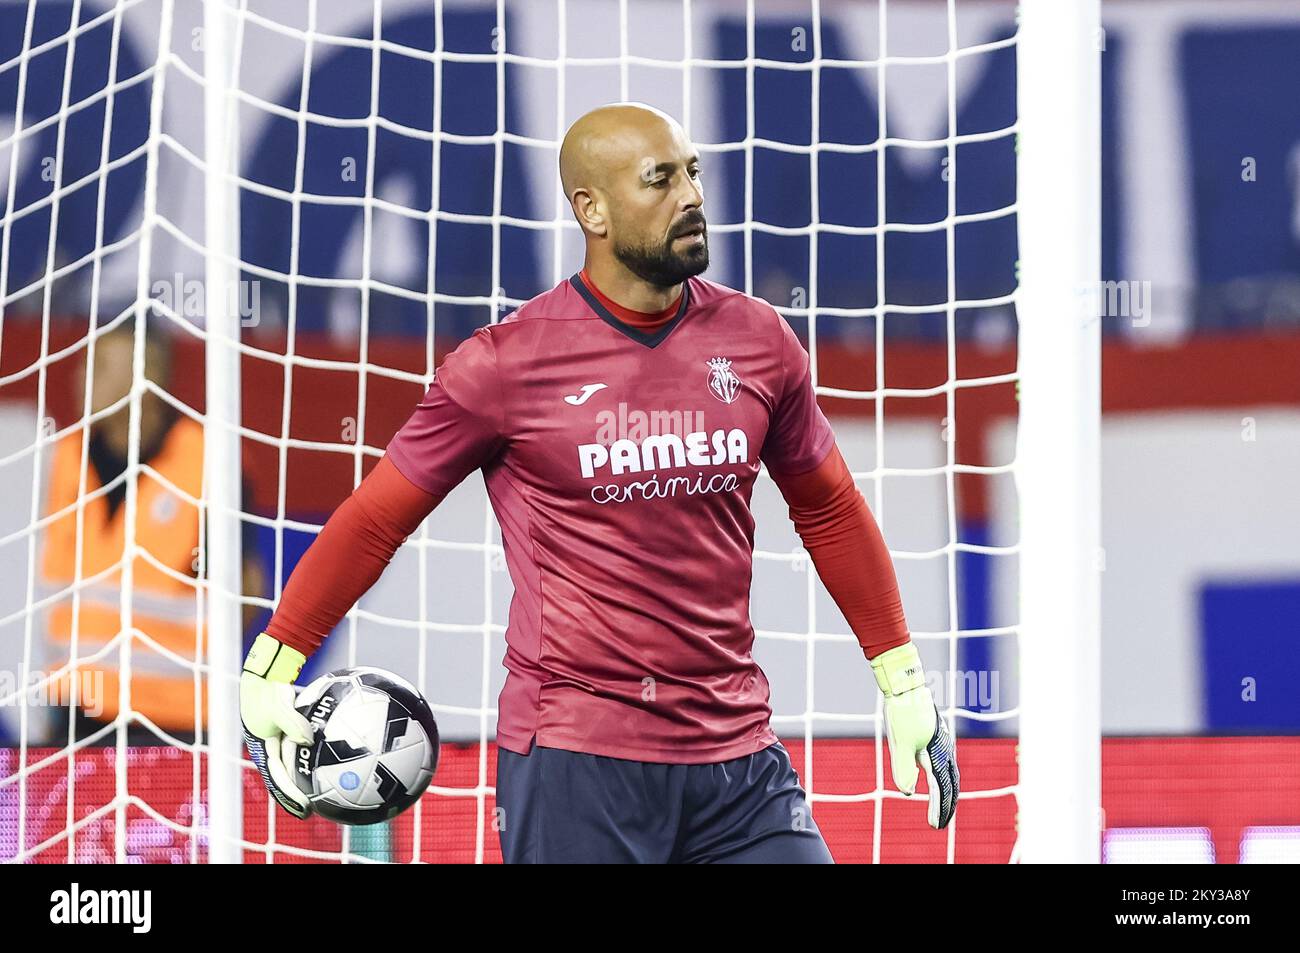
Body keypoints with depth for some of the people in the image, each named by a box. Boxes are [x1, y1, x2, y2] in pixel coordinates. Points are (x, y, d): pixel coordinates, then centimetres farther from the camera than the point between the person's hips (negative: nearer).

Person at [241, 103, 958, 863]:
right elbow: (375, 519, 3)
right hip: (573, 763, -4)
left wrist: (903, 679, 20)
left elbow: (830, 512, 19)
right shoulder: (509, 364, -5)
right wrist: (271, 670, 2)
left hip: (737, 754, 4)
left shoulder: (758, 342, 6)